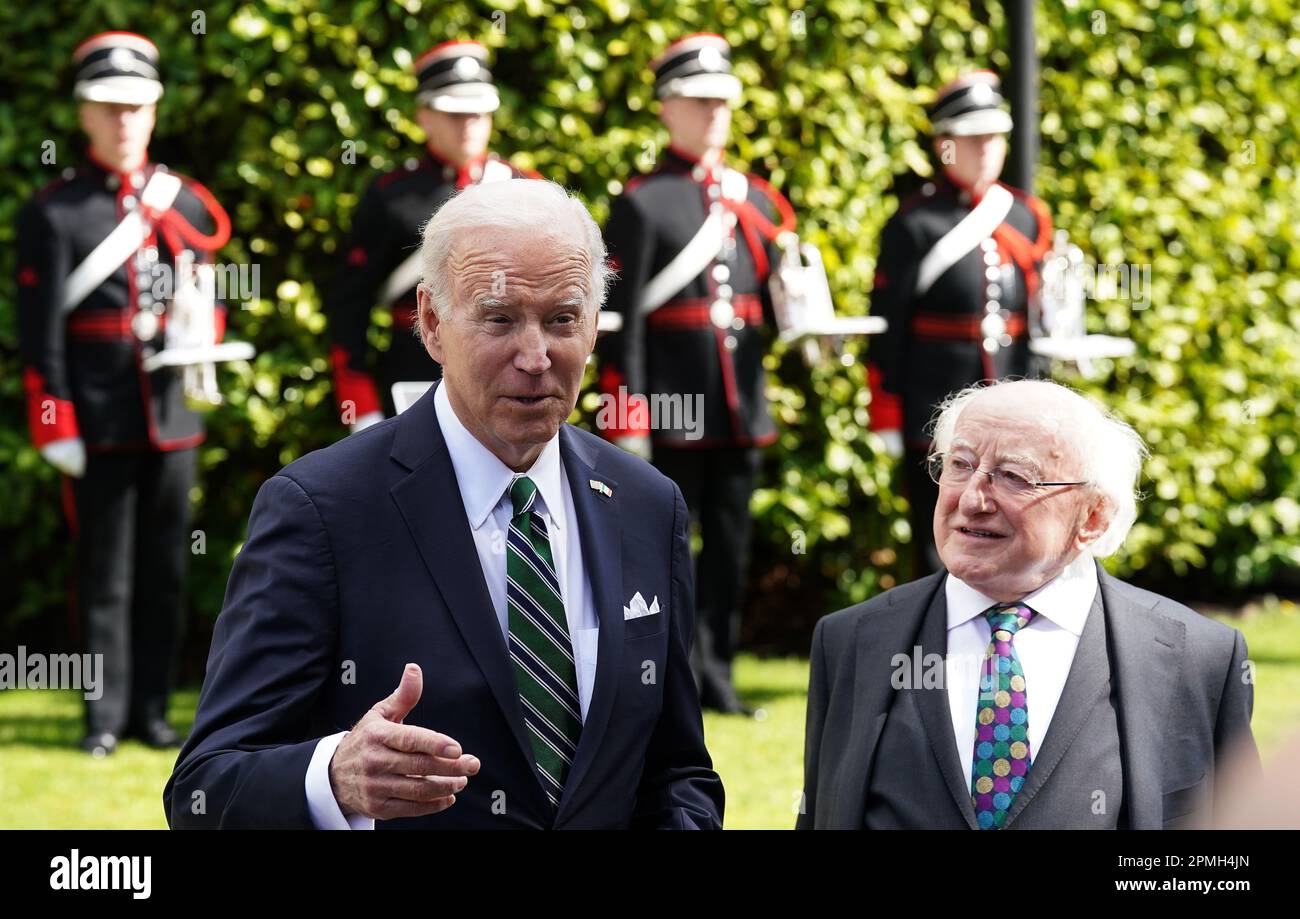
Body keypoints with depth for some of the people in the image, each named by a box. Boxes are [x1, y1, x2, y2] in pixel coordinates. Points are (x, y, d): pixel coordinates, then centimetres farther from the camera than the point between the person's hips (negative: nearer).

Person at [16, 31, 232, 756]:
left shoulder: (185, 202, 9)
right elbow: (39, 329, -6)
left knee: (166, 569, 8)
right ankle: (107, 717, 7)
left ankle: (152, 709, 16)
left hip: (173, 415, 4)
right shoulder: (54, 212, -3)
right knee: (106, 573, 1)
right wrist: (55, 425, -11)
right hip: (100, 419, -4)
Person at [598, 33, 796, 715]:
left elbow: (779, 300, 15)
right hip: (673, 407, -5)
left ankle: (715, 675, 17)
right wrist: (625, 421, -13)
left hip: (741, 403, 5)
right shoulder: (641, 204, -4)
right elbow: (620, 320, -8)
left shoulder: (756, 200, 12)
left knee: (730, 545, 9)